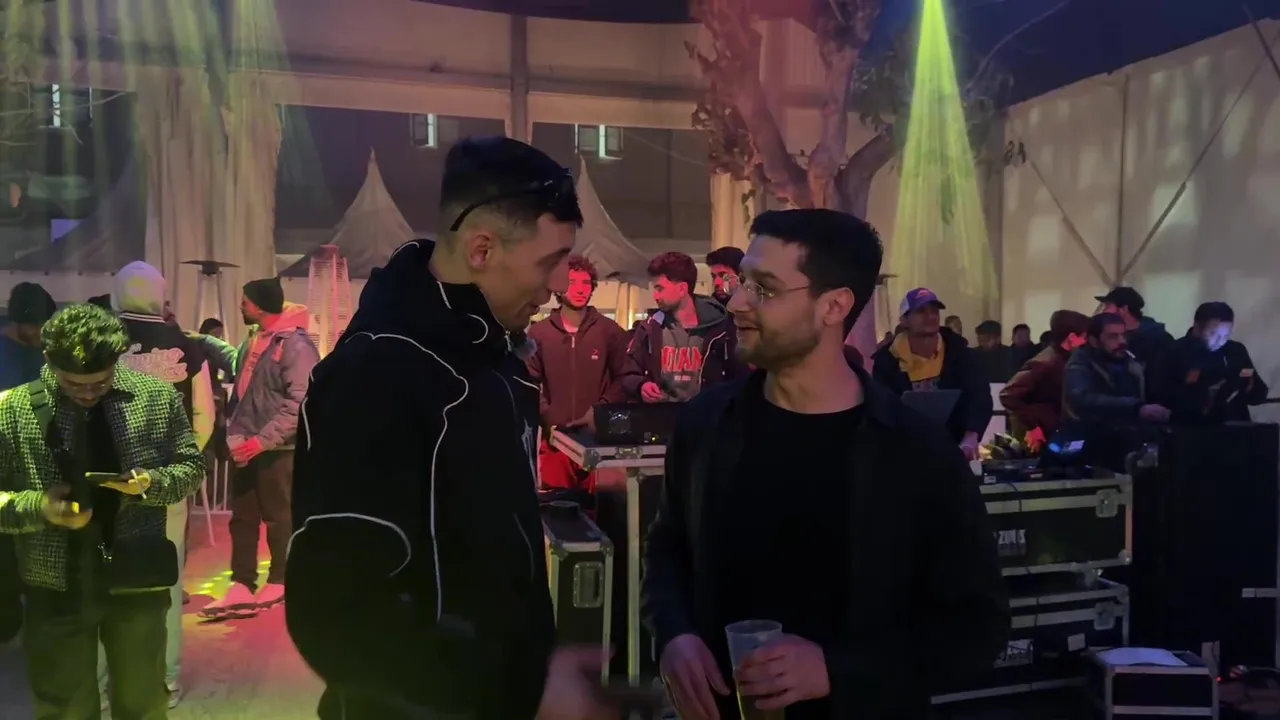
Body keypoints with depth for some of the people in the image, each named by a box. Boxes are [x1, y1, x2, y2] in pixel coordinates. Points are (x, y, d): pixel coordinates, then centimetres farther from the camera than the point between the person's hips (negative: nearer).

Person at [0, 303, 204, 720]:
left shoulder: (158, 397, -4)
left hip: (138, 582, 1)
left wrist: (150, 483, -16)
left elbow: (191, 467, 3)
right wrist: (37, 507, -20)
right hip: (56, 588, 0)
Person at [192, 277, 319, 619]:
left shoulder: (296, 344, -17)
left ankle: (278, 582, 22)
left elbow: (300, 402, -23)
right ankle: (242, 588, 15)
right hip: (247, 446, 9)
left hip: (277, 449, -9)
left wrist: (263, 440, -25)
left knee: (279, 517, 6)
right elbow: (235, 363, 36)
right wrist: (204, 341, 34)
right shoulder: (254, 338, 12)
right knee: (242, 517, 10)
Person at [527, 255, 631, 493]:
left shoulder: (610, 331, 5)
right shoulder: (538, 333, 5)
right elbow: (529, 382, 3)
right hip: (555, 434, 0)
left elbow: (624, 378, 5)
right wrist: (546, 415, -9)